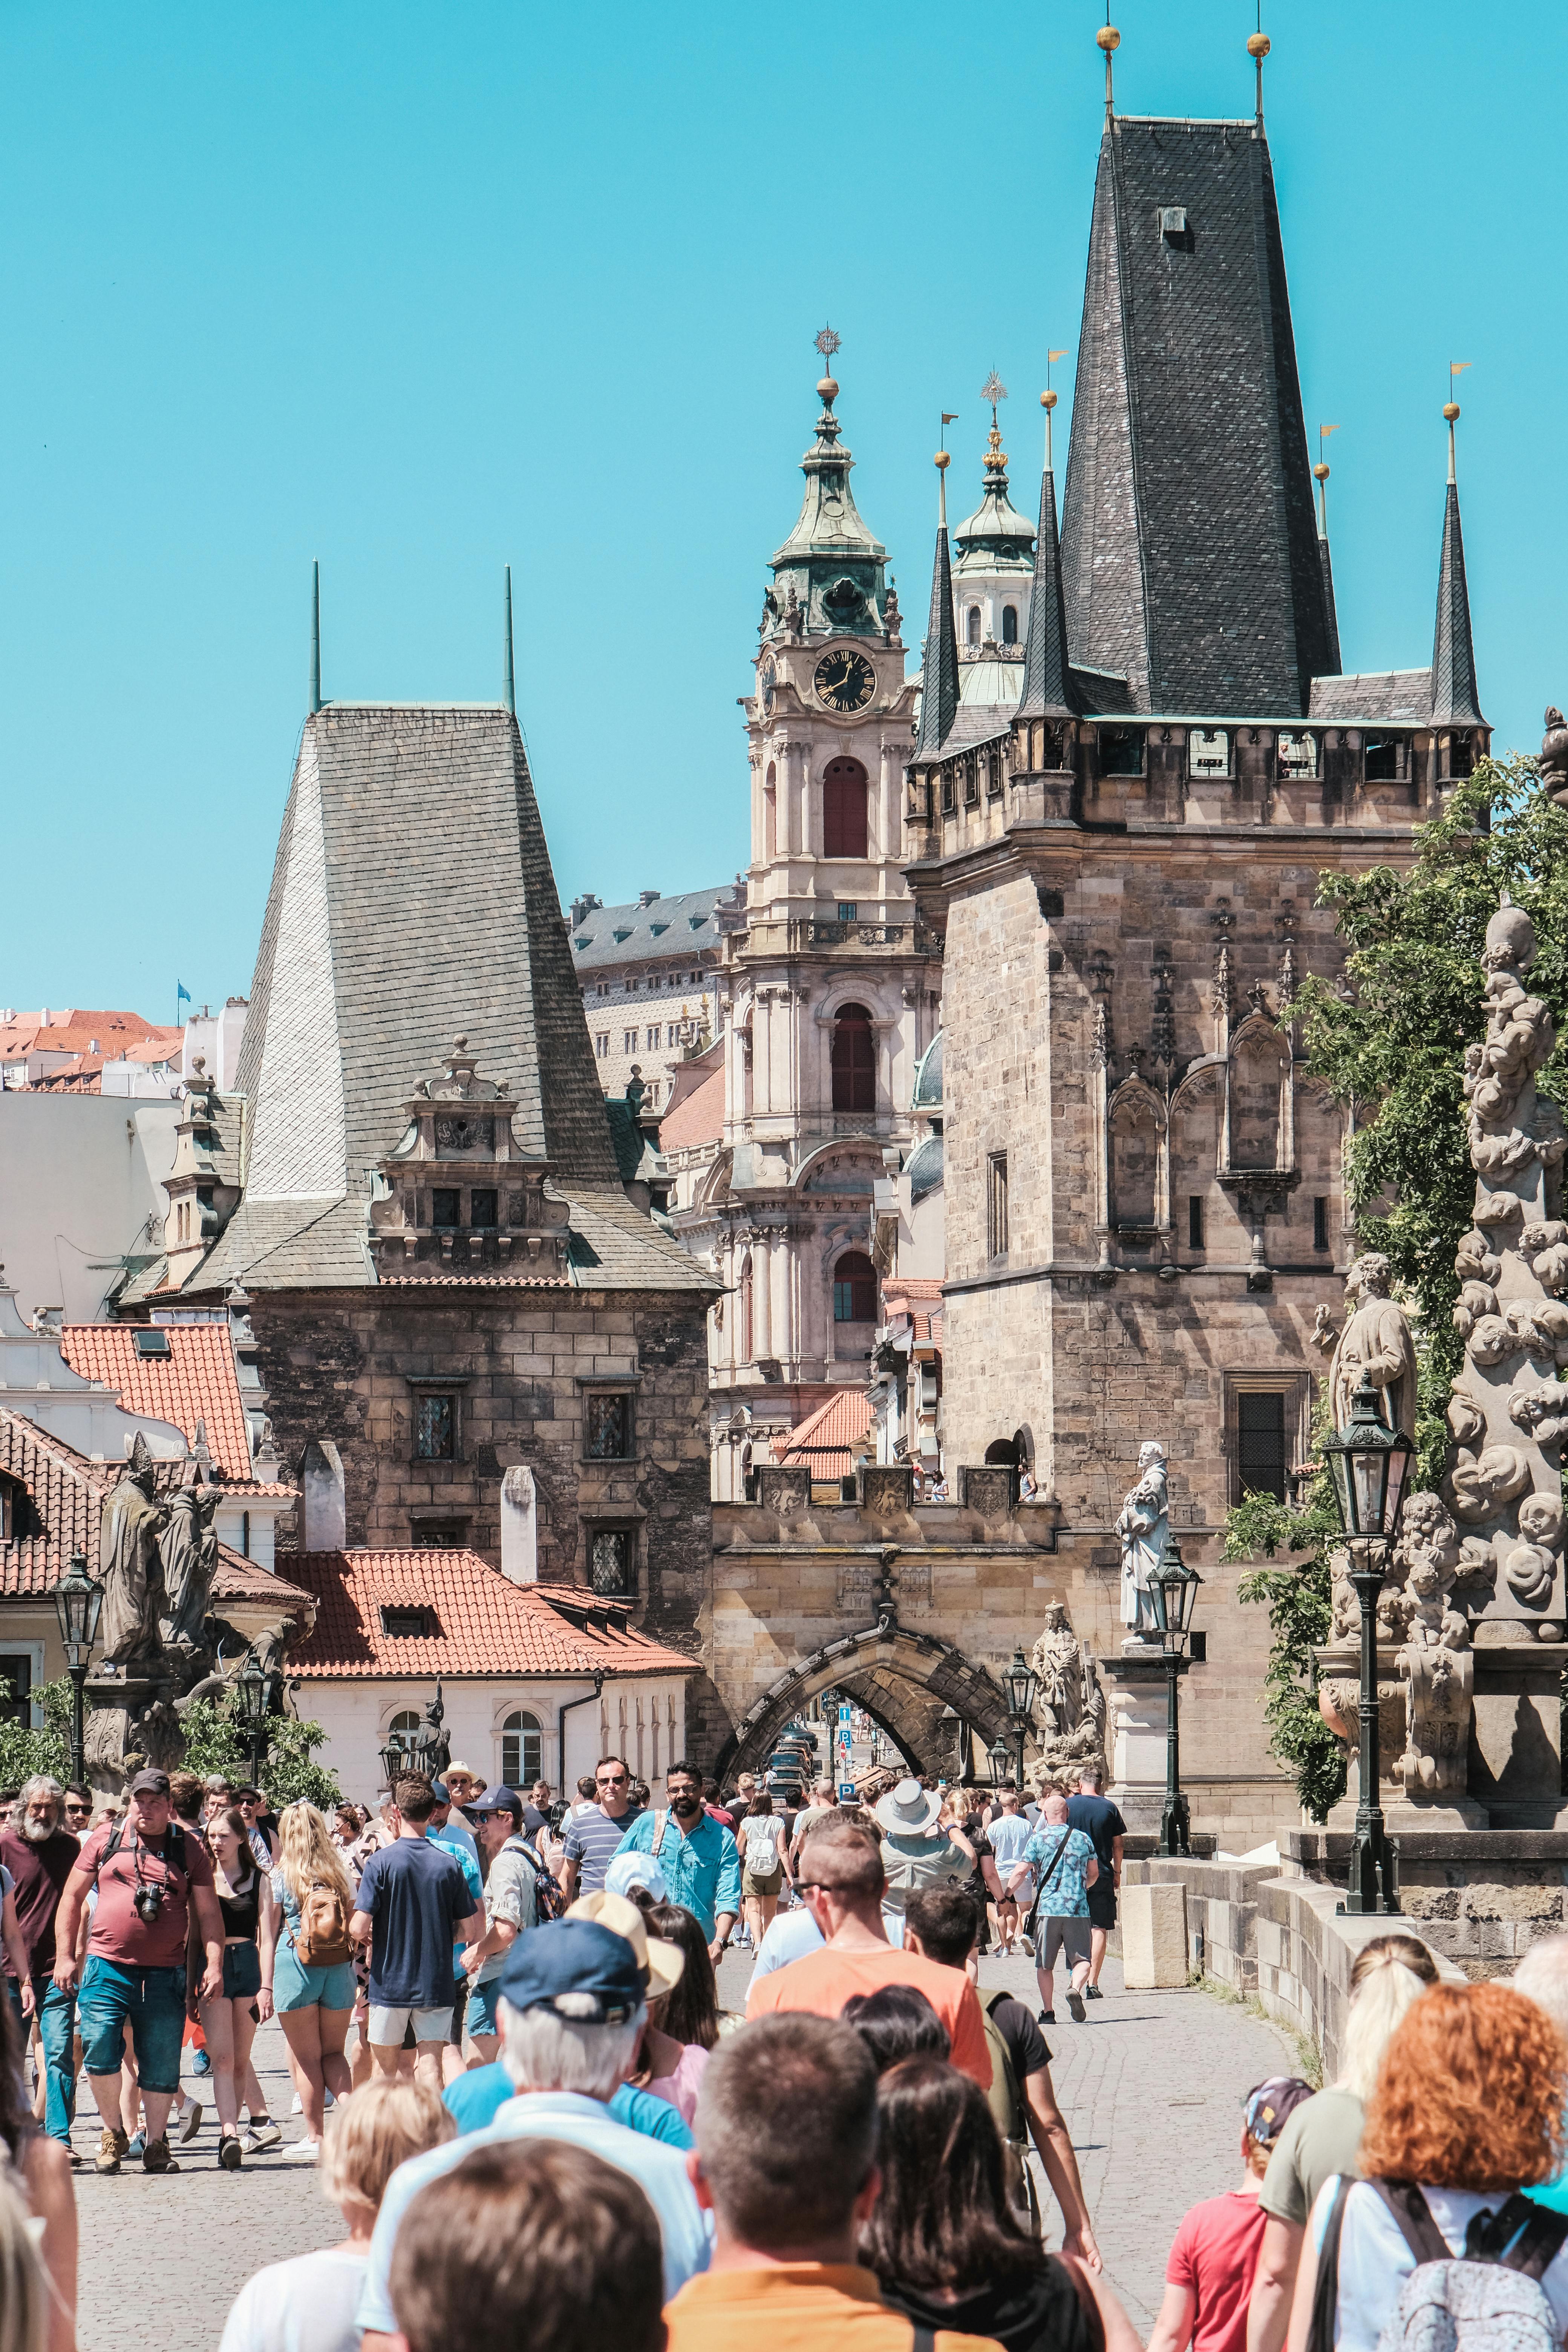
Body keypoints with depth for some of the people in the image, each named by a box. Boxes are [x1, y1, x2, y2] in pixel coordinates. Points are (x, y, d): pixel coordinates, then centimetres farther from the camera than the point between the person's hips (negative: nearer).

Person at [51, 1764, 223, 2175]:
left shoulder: (189, 1849, 8)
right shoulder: (105, 1839, 8)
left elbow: (208, 1912, 10)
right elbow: (72, 1897, 11)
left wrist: (214, 1963, -1)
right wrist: (64, 1956, 5)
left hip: (165, 1975, 0)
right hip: (108, 1968, 0)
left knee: (162, 2067, 1)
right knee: (99, 2053, -11)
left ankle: (156, 2144, 15)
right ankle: (113, 2132, 10)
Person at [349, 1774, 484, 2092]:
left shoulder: (381, 1862, -10)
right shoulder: (449, 1865, -3)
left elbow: (359, 1929, -14)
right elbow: (471, 1932, 0)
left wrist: (371, 1934, 9)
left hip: (390, 1983, -1)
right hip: (436, 1985, 1)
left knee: (385, 2069, 15)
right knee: (430, 2069, -1)